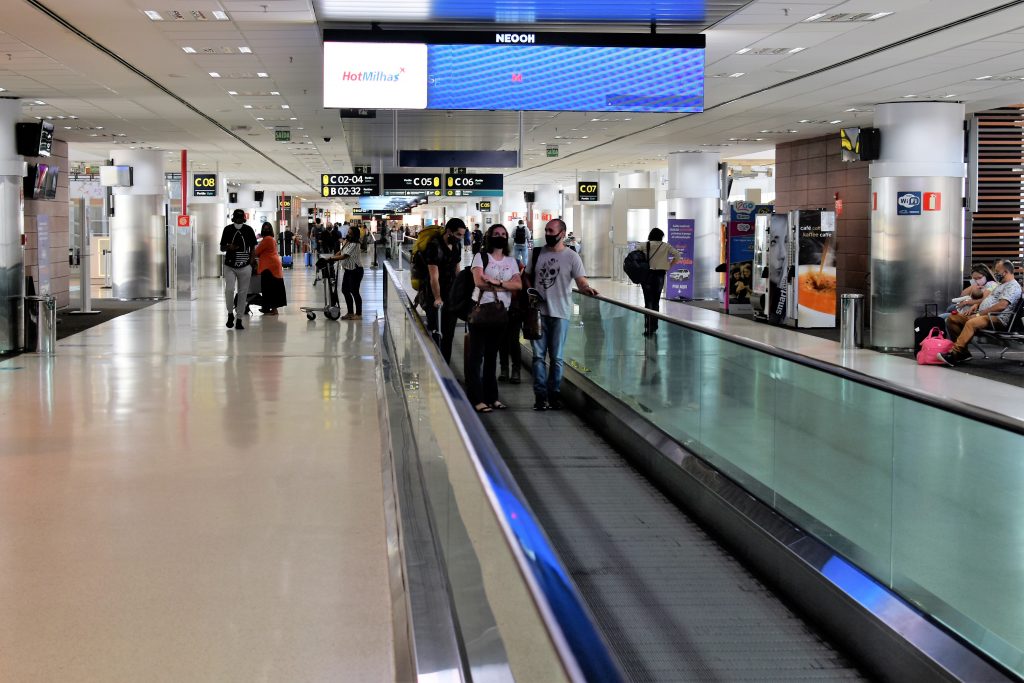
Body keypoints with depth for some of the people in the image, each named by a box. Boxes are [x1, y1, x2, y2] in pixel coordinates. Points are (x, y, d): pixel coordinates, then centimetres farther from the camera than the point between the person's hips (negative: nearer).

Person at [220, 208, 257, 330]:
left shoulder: (249, 230, 1)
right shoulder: (227, 229, 1)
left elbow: (253, 247, 9)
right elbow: (222, 248, 8)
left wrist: (251, 263, 0)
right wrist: (229, 248, -15)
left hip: (245, 267, 1)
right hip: (230, 266, 0)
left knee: (242, 293, 3)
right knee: (229, 290, -15)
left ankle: (239, 320, 11)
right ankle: (230, 314, 9)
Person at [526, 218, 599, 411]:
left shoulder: (571, 256, -3)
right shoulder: (537, 253, 7)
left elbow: (581, 280, -11)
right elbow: (527, 278, 13)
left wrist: (587, 289, -33)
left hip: (560, 313, -2)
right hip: (538, 312, 3)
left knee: (556, 357, 5)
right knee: (538, 355, 3)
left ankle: (554, 394, 14)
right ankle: (540, 395, 8)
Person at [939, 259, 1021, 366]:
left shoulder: (1013, 286, -7)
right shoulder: (1001, 285, 27)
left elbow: (1001, 306, -20)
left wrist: (979, 314, -18)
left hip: (998, 319, -11)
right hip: (985, 315, 11)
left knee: (971, 323, -39)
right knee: (952, 319, 0)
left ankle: (953, 354, -45)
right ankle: (963, 352, -8)